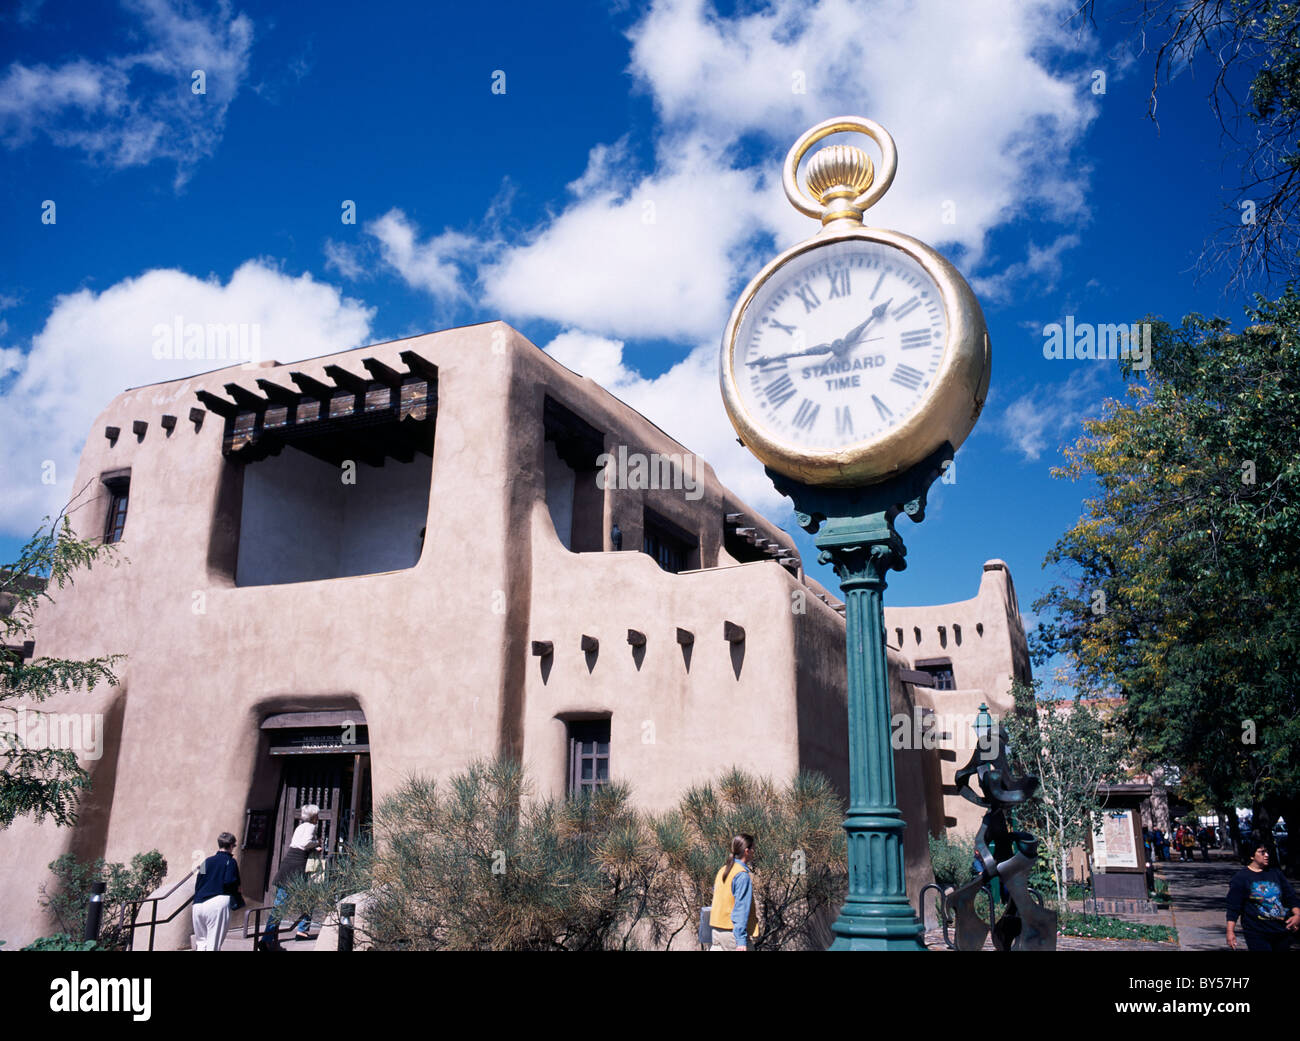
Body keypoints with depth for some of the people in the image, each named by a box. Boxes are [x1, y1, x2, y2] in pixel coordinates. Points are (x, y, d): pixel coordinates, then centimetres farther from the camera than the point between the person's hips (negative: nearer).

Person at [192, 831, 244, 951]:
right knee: (213, 944, -4)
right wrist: (239, 902, 9)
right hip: (218, 904, -5)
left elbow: (197, 883, 17)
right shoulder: (230, 861, 1)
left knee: (201, 941, 16)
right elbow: (230, 883, -8)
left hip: (198, 905, 5)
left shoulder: (207, 861, 16)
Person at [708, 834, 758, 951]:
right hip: (733, 932, -8)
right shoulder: (742, 875, -15)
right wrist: (741, 941, -19)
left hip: (717, 930, 8)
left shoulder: (722, 870, 10)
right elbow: (741, 909, -18)